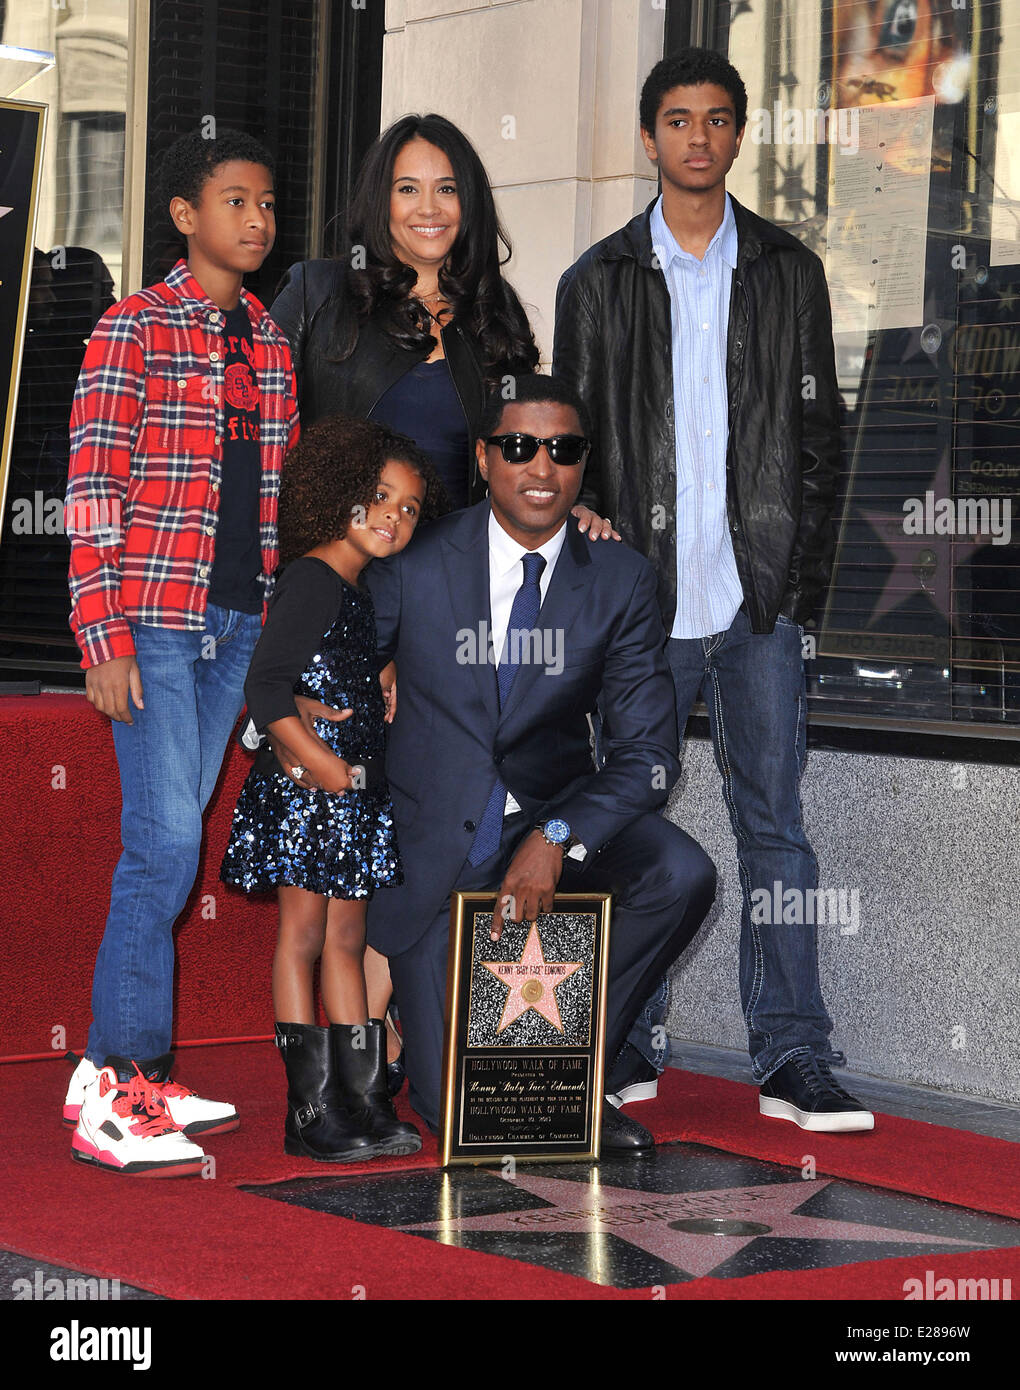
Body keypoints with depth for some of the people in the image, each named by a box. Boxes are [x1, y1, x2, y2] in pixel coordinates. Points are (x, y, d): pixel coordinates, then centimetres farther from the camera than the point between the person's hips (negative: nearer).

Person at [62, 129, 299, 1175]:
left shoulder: (270, 342, 15)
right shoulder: (135, 330, -5)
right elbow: (91, 492, -9)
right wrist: (105, 642, -15)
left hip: (237, 626, 6)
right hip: (154, 622, -6)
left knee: (170, 844, 10)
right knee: (166, 846, -11)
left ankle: (134, 1073, 16)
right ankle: (111, 1092, -6)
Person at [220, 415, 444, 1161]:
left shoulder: (359, 588, 15)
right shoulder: (313, 579, -12)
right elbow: (265, 692, -19)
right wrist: (329, 769, -19)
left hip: (357, 790, 9)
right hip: (305, 788, -9)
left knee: (347, 939, 11)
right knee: (304, 937, -4)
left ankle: (364, 1101, 15)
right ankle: (311, 1111, -1)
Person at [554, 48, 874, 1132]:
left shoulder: (789, 273, 10)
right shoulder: (598, 282, 8)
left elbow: (818, 433, 9)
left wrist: (802, 576, -1)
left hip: (759, 602, 0)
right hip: (642, 602, 0)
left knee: (773, 824, -2)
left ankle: (792, 1061, 0)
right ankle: (629, 1048, 16)